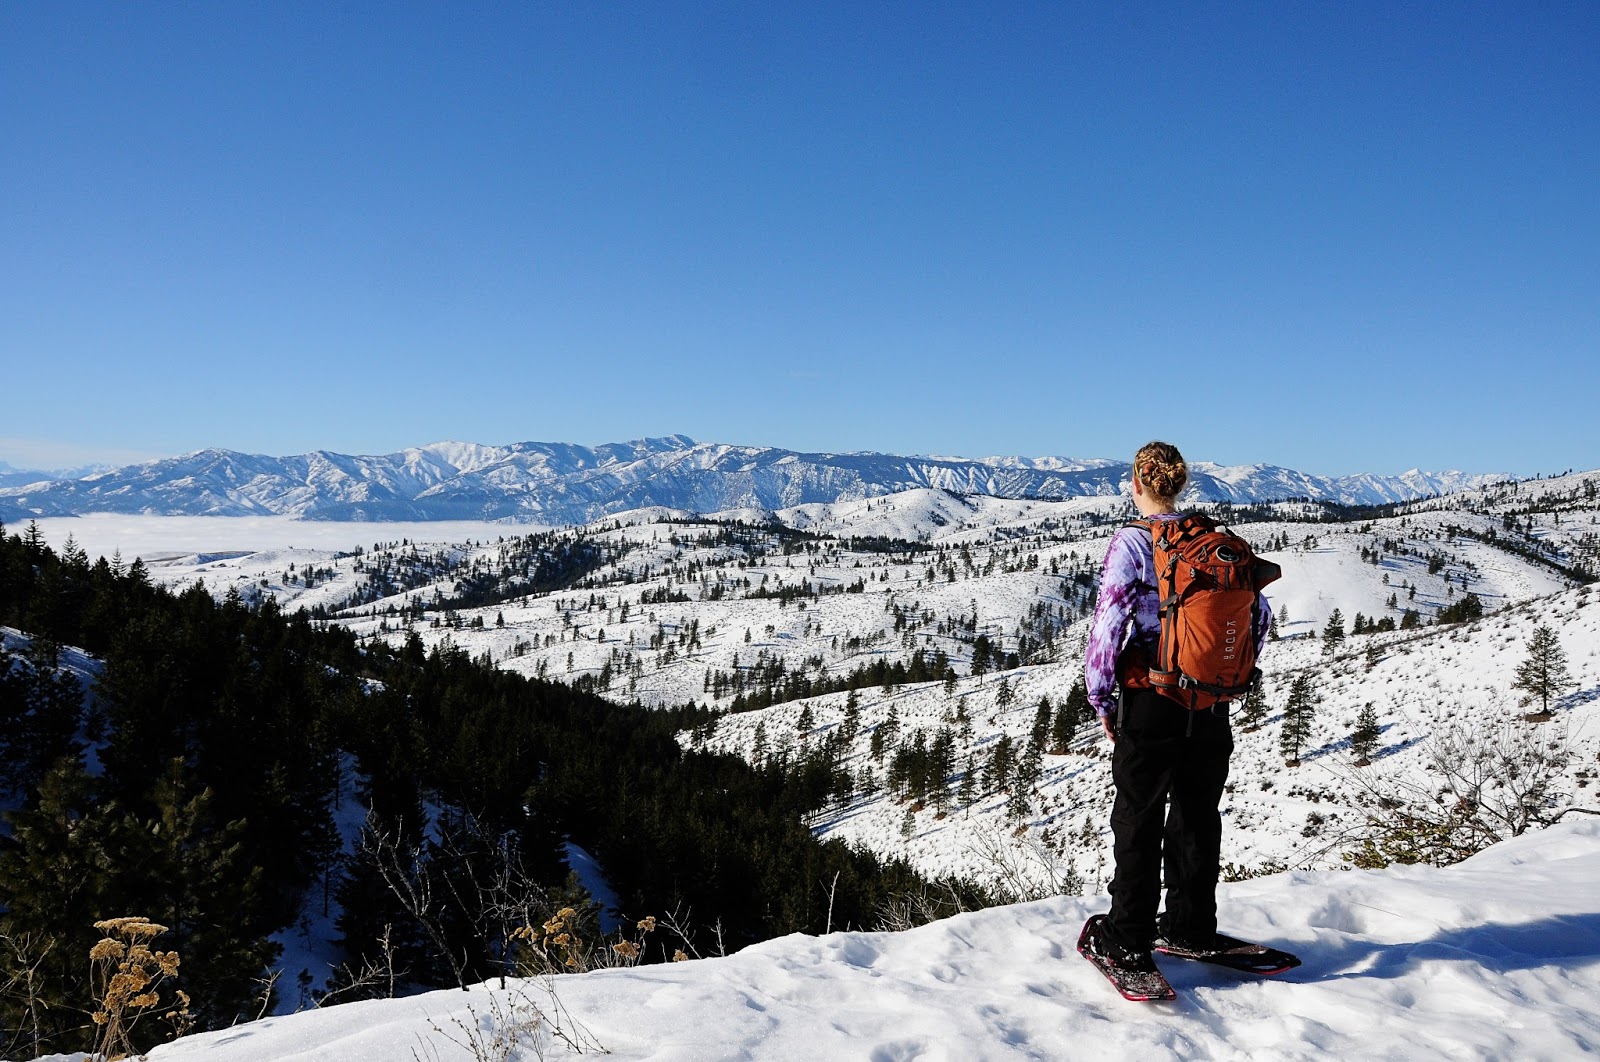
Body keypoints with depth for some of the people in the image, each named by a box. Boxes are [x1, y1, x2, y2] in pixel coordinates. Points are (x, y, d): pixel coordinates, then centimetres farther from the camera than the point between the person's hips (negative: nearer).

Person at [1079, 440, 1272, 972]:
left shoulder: (1131, 542, -11)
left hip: (1150, 700, -5)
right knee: (1198, 815, 17)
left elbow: (1109, 622, -16)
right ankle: (1192, 926, 29)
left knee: (1138, 819, 5)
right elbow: (1260, 612, 7)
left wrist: (1101, 696, -7)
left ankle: (1128, 939, 11)